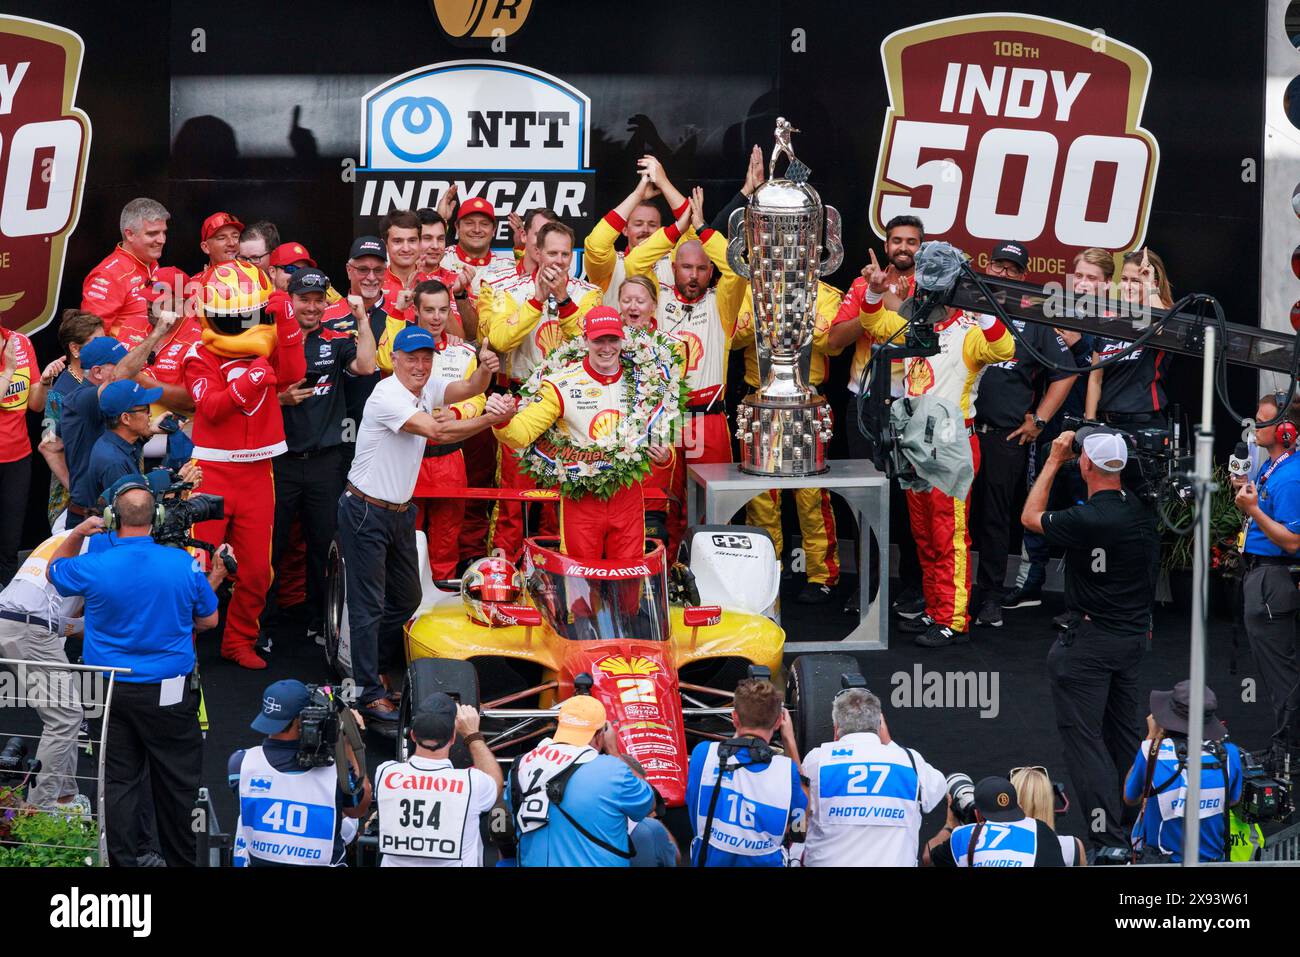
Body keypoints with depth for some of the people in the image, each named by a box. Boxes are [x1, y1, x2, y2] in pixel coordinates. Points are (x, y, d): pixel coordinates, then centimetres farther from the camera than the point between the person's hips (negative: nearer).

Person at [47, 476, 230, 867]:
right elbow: (207, 620, 3)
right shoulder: (184, 565, -13)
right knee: (177, 782, 12)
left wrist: (78, 534, 15)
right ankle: (180, 860, 22)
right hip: (168, 693, -1)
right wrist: (213, 582, 19)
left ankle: (122, 861, 15)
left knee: (118, 781, 11)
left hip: (110, 690, 1)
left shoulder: (93, 567, -14)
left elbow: (54, 572, 10)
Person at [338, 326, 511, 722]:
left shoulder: (426, 389, 4)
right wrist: (489, 418, -27)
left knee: (407, 598, 18)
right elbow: (439, 431, -29)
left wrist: (485, 370, -17)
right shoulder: (388, 396, -22)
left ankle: (371, 664, 32)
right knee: (369, 605, -5)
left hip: (400, 511, 9)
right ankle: (369, 693, -1)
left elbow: (469, 389, 6)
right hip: (366, 512, -9)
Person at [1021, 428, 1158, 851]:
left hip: (1091, 642, -8)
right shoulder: (1144, 510, -2)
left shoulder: (1085, 520, -22)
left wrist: (1054, 461, 4)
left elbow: (1030, 517, -3)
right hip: (1135, 636, 8)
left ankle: (1107, 841, -11)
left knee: (1083, 739, -4)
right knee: (1124, 739, 20)